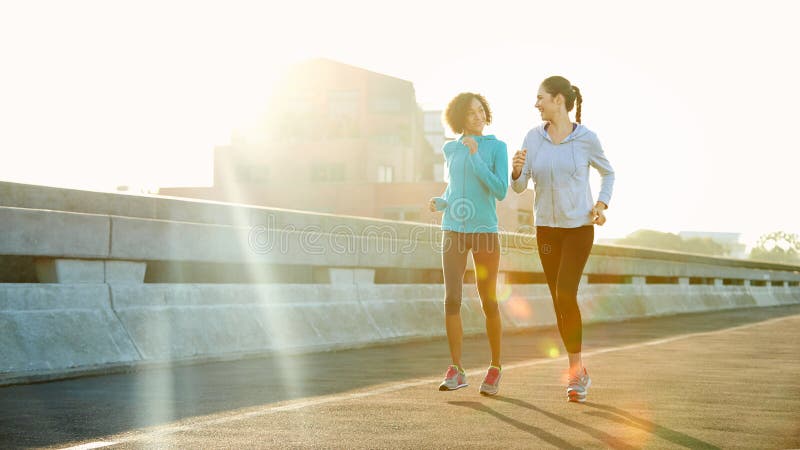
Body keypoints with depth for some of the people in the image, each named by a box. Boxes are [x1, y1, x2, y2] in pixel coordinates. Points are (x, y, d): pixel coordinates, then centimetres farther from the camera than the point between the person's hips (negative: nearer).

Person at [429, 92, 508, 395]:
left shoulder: (497, 147, -2)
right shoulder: (451, 149, 9)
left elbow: (500, 192, -11)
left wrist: (476, 158, -18)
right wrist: (440, 203, 1)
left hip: (485, 231, -2)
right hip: (453, 230, 3)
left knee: (488, 303, 1)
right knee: (452, 299, -8)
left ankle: (495, 367, 18)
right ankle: (456, 371, -3)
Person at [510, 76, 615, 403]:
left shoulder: (586, 138, -9)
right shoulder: (533, 137, -2)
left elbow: (608, 173, 9)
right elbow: (519, 187, -2)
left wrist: (602, 205, -6)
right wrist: (517, 170, -25)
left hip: (579, 226, -4)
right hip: (546, 227, 4)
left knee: (566, 295, -18)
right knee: (559, 301, 7)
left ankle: (575, 372, -5)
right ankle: (579, 374, 19)